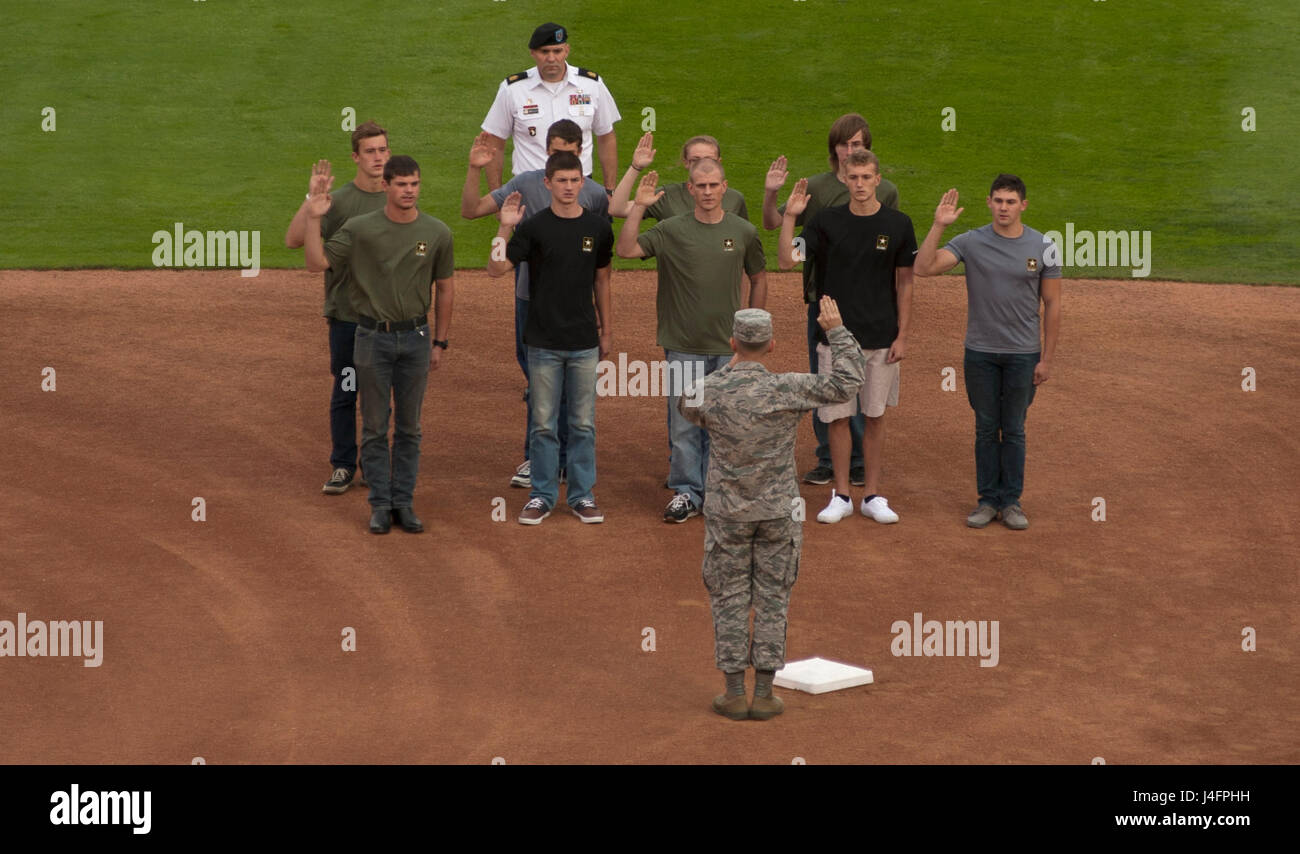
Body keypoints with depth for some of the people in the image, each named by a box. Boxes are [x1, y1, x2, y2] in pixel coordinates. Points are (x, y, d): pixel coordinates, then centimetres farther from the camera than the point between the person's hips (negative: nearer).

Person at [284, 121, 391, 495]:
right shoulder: (338, 201, -7)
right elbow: (292, 240, -16)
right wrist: (312, 198, -26)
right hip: (347, 314, -2)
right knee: (345, 392, 4)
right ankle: (342, 466, 13)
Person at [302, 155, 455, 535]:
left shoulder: (437, 233, 0)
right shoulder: (360, 229, -5)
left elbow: (445, 287, 8)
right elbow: (317, 262, -9)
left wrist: (439, 342, 8)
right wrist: (314, 219, -20)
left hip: (416, 337, 1)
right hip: (372, 336, -1)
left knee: (409, 427, 9)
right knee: (375, 426, 5)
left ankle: (404, 503, 17)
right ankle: (380, 504, 12)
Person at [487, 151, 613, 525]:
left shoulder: (598, 227, 3)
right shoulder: (534, 227, -5)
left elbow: (601, 279, 12)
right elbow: (496, 268, -11)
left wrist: (605, 329, 13)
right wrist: (505, 228, -24)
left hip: (584, 342, 2)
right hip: (544, 342, -2)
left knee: (583, 423, 7)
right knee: (543, 424, 5)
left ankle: (581, 495, 17)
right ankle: (542, 495, 15)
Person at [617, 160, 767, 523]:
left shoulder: (744, 232, 3)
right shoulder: (672, 230, -2)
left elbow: (758, 279, 15)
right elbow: (626, 249, -12)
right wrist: (639, 206, -18)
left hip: (729, 345, 1)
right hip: (683, 344, -1)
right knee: (684, 424, 3)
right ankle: (686, 492, 12)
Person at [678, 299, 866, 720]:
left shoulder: (710, 390, -13)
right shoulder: (785, 390, -18)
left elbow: (687, 409, 12)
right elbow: (848, 381, -15)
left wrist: (730, 367, 16)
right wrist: (836, 330, -5)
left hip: (727, 513, 1)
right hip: (777, 512, 0)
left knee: (730, 600, 9)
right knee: (771, 600, 8)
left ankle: (734, 693, 10)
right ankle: (764, 694, 9)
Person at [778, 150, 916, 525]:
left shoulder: (898, 224, 0)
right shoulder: (827, 221, 0)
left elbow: (904, 283, 3)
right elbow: (788, 260, -8)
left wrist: (902, 335, -1)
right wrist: (790, 216, -17)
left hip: (881, 338, 0)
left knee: (875, 416, 7)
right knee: (836, 416, 3)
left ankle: (873, 496, 16)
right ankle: (841, 495, 14)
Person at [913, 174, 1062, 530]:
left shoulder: (1042, 247, -2)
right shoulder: (971, 242, -3)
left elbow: (1052, 305, 1)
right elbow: (924, 267, -14)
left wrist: (1047, 359, -2)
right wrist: (938, 226, -23)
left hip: (1023, 354, 0)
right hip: (980, 353, 0)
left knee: (1014, 431, 7)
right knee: (986, 429, 8)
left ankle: (1011, 501, 15)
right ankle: (988, 500, 17)